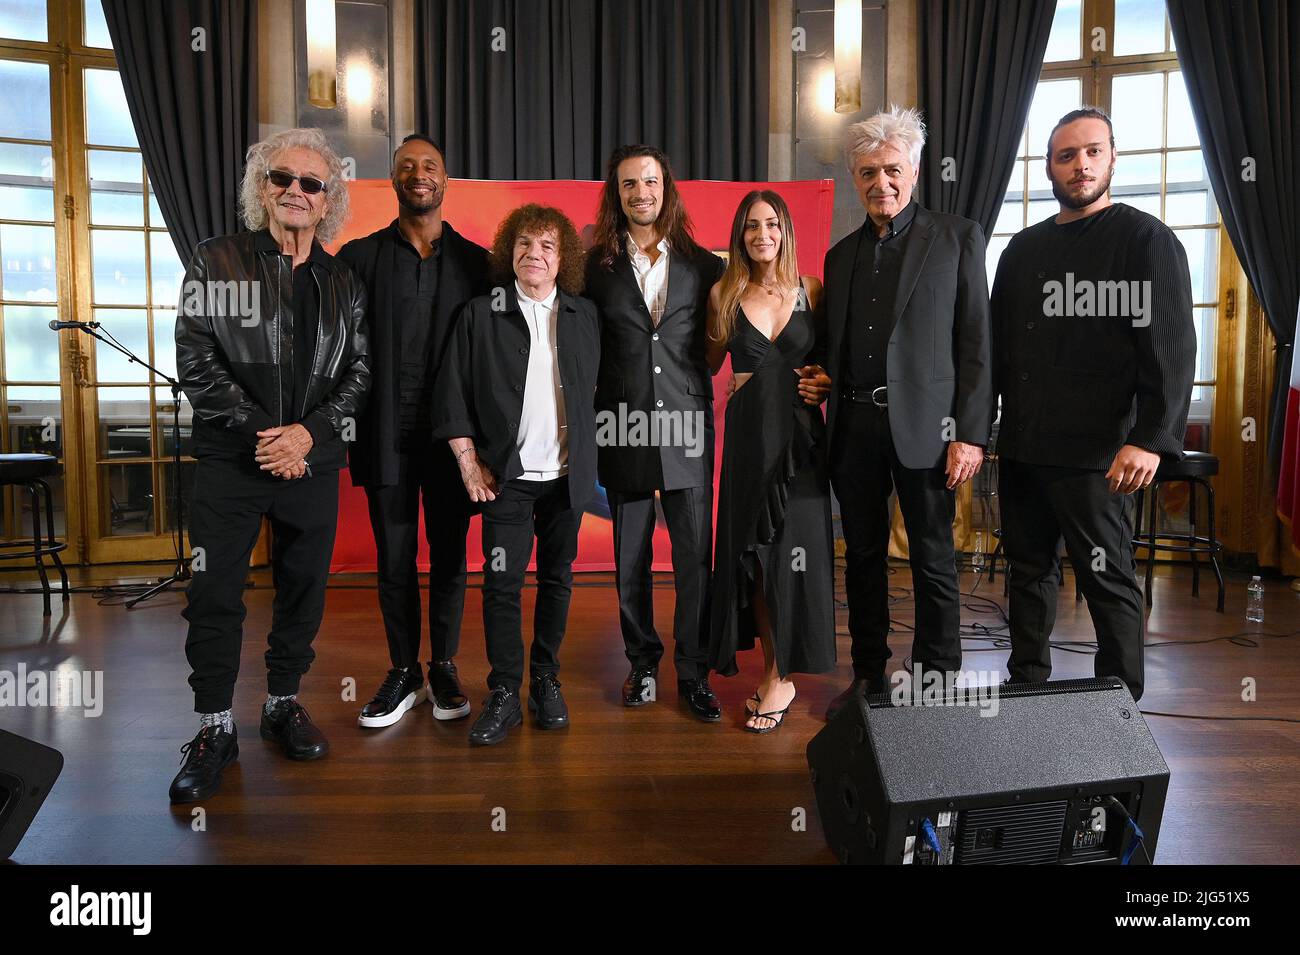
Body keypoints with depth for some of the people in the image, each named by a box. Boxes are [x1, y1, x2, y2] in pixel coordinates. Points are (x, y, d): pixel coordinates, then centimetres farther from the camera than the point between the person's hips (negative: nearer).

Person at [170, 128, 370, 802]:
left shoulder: (344, 283, 9)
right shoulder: (216, 262, 2)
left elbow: (359, 371, 5)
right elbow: (196, 363, -5)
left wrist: (310, 431, -11)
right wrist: (258, 433, -13)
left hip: (313, 460, 3)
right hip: (231, 460, -2)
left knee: (303, 590, 11)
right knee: (215, 595, 1)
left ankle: (284, 703, 28)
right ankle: (215, 727, 15)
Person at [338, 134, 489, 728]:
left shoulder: (475, 261, 6)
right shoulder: (360, 257, 5)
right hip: (387, 434, 0)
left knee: (449, 557, 8)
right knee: (395, 561, 8)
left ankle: (444, 670, 23)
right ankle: (404, 674, 22)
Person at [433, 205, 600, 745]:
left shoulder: (584, 315, 8)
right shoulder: (481, 314, 1)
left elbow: (595, 390, 10)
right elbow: (452, 394, 0)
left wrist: (587, 457, 2)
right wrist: (469, 464, -5)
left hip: (566, 475, 2)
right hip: (507, 475, -2)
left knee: (557, 580, 9)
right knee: (501, 583, -2)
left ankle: (545, 682, 23)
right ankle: (504, 695, 10)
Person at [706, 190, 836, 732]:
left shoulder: (811, 291, 3)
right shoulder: (724, 294, 5)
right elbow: (709, 363, 14)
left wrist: (824, 378, -5)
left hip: (800, 430, -1)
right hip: (748, 432, 1)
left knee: (794, 548, 1)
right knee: (751, 550, 4)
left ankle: (781, 678, 12)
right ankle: (771, 670, 19)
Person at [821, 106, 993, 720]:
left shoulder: (957, 238, 2)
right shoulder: (841, 255, 15)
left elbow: (975, 342, -4)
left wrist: (971, 434, -11)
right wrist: (829, 423, 3)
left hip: (924, 426, -4)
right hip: (855, 427, 4)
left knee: (932, 562, 5)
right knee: (863, 559, 12)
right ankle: (868, 676, 26)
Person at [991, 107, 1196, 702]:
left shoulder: (1147, 240, -2)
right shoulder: (1023, 249, 14)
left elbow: (1171, 349, -11)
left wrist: (1151, 440, -21)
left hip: (1095, 453, -5)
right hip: (1021, 447, 6)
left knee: (1108, 581, 2)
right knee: (1029, 571, 13)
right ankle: (1026, 690, 27)